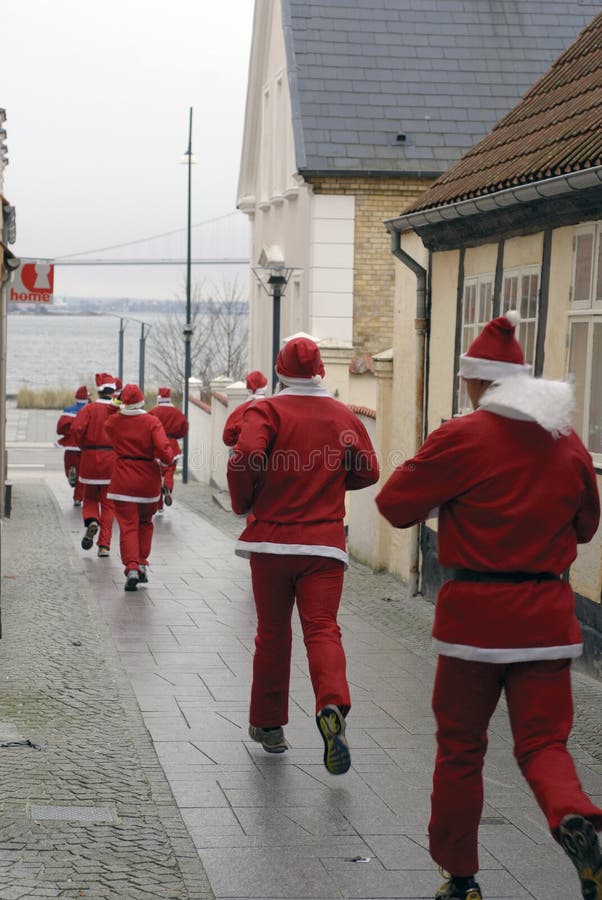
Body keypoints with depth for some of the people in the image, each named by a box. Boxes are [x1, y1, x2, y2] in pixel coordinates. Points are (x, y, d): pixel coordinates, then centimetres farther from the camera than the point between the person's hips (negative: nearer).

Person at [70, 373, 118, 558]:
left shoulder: (90, 409, -4)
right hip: (113, 459, 0)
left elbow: (76, 429, -17)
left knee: (90, 498, 18)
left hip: (90, 459, 0)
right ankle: (104, 545, 1)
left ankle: (91, 521, -13)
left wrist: (83, 446, -1)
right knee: (108, 503, 7)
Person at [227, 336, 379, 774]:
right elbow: (368, 471, 9)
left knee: (273, 633, 13)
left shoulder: (268, 410, -3)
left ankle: (268, 724, 23)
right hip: (325, 542, 1)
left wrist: (244, 503, -3)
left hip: (271, 540, 0)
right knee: (322, 628, -5)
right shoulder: (345, 417, 6)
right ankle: (333, 707, -32)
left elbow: (247, 455, -19)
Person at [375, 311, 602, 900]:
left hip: (476, 610, -3)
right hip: (547, 613, 3)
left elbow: (396, 505, -2)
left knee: (460, 747, 12)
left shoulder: (461, 438, -10)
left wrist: (422, 469, 15)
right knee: (542, 742, 6)